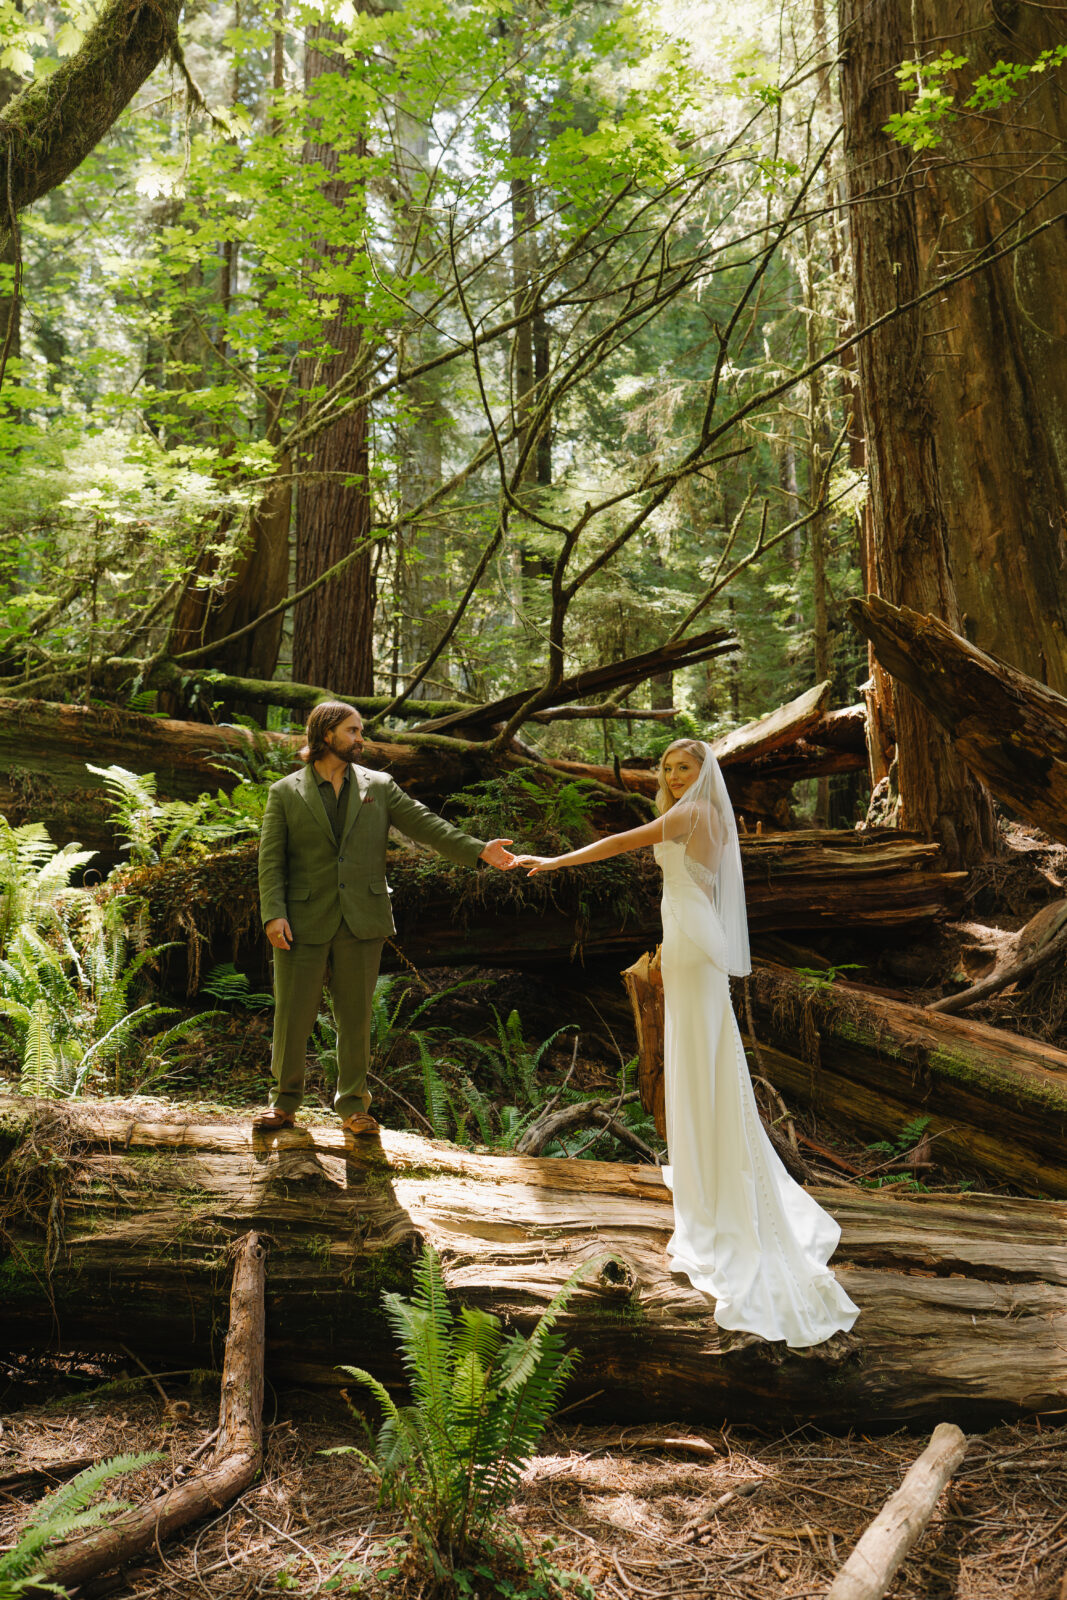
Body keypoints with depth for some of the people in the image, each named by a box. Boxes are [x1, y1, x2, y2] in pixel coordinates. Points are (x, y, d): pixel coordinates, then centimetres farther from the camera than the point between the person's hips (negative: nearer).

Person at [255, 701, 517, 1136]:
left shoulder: (379, 787, 9)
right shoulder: (285, 793, 4)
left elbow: (425, 825, 2)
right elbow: (270, 859, 0)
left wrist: (478, 851, -9)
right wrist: (273, 913, -12)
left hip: (361, 922, 2)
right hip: (304, 922, -1)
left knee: (355, 1015, 7)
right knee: (293, 1014, 3)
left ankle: (352, 1103, 21)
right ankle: (285, 1100, 22)